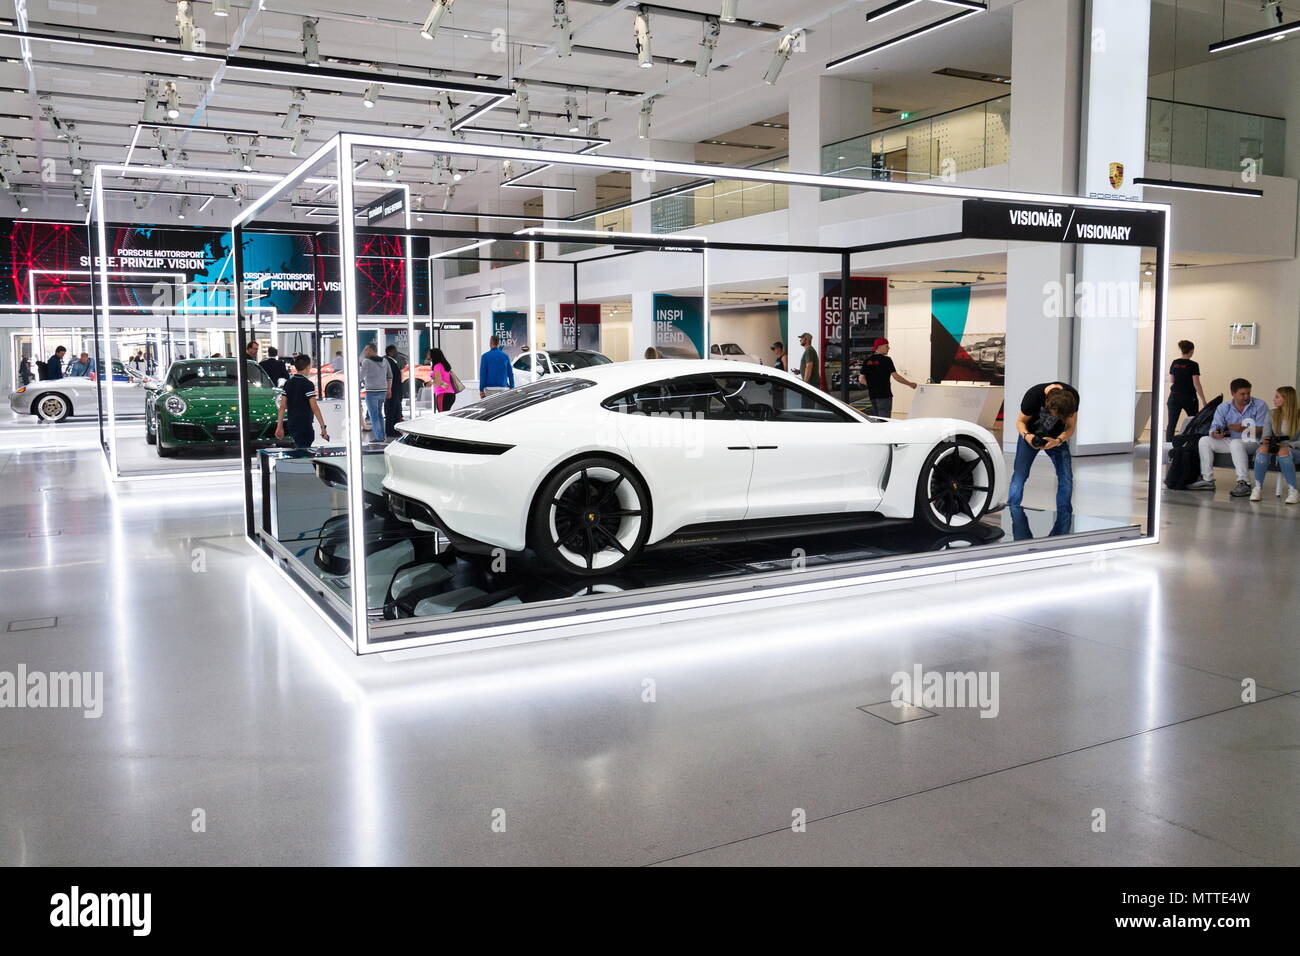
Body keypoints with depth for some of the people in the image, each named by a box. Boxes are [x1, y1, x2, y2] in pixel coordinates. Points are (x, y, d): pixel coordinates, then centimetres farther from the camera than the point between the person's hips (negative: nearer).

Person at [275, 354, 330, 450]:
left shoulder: (288, 383, 8)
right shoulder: (308, 384, -11)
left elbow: (282, 406, 7)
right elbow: (314, 407, -16)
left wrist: (279, 426, 10)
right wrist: (323, 427, -16)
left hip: (291, 424, 7)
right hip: (304, 426, -7)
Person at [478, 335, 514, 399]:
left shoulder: (485, 356, -2)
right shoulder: (505, 356, 6)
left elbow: (482, 374, -5)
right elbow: (510, 374, 6)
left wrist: (481, 390, -3)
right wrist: (512, 389, 12)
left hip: (490, 388, -2)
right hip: (503, 388, 2)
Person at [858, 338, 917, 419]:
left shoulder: (867, 360, 8)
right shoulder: (886, 360, -9)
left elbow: (861, 380, 6)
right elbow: (896, 377, -12)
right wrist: (910, 384, -1)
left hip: (872, 395, 6)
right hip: (884, 395, -6)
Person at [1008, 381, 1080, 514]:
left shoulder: (1072, 397, -26)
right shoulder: (1033, 395, -32)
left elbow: (1070, 427, -13)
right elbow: (1020, 421, -15)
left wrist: (1058, 441, -32)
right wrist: (1026, 435, -36)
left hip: (1057, 437, 2)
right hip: (1031, 434, -2)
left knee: (1066, 476, -10)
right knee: (1019, 474, -14)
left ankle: (1064, 516, 1)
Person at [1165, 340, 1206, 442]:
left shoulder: (1174, 363, 3)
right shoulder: (1193, 365, -10)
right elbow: (1196, 384, -13)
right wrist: (1203, 400, -10)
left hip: (1174, 396, 3)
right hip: (1189, 397, -3)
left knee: (1171, 423, -2)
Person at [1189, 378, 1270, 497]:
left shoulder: (1259, 406, -3)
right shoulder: (1223, 407, 7)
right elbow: (1214, 428, -2)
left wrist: (1244, 429, -25)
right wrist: (1215, 433, -27)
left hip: (1252, 442, -5)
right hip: (1230, 441, 5)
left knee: (1236, 443, -36)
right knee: (1205, 440, -12)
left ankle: (1243, 483, -37)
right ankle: (1207, 480, -11)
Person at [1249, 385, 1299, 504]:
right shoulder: (1272, 414, 14)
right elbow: (1266, 433, 2)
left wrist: (1285, 444, -21)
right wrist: (1267, 441, -20)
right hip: (1275, 446, 3)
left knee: (1283, 451, -39)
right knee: (1263, 448, -33)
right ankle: (1258, 488, -31)